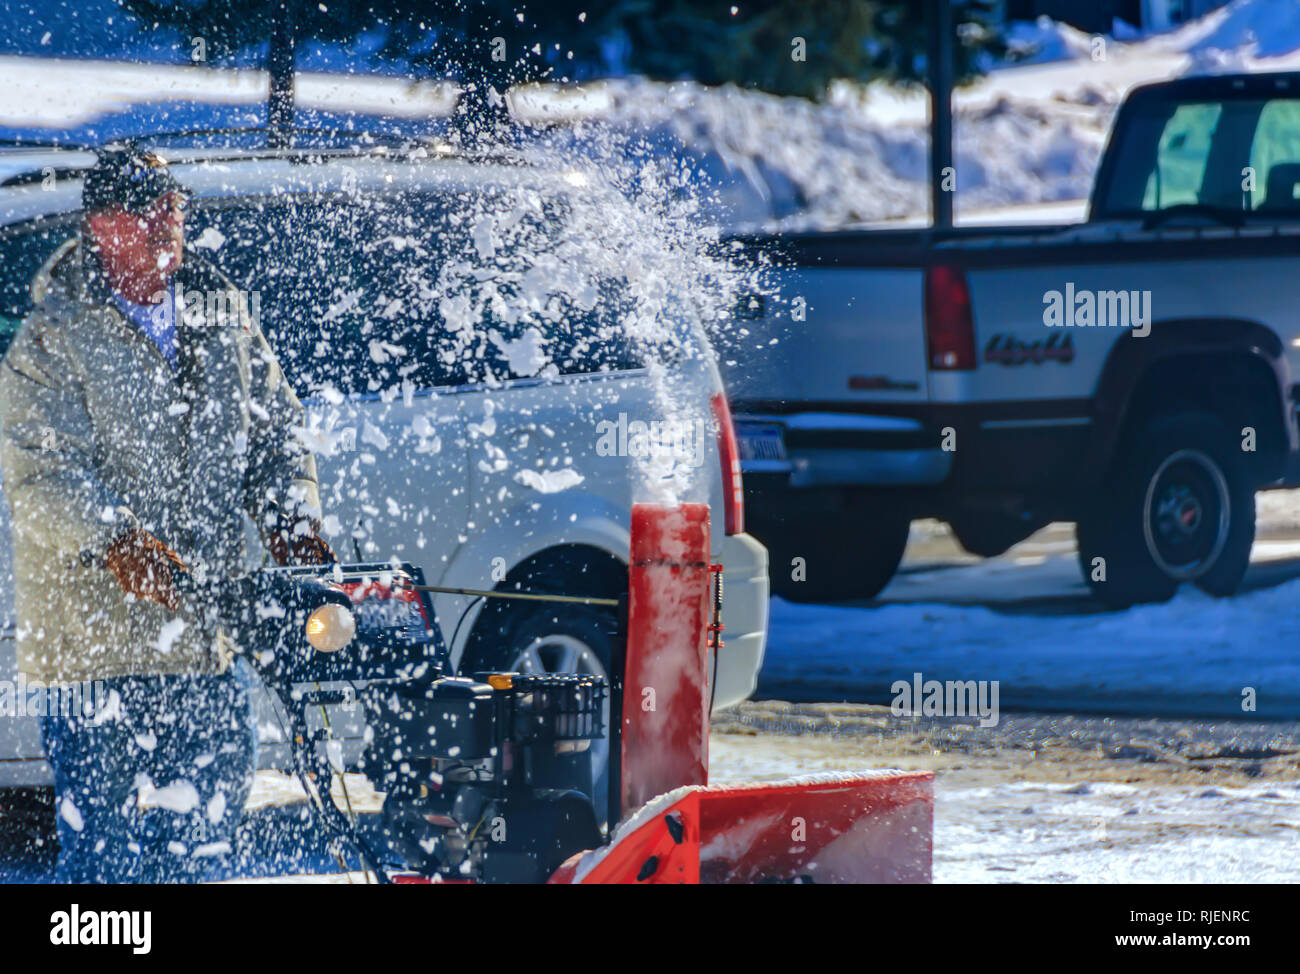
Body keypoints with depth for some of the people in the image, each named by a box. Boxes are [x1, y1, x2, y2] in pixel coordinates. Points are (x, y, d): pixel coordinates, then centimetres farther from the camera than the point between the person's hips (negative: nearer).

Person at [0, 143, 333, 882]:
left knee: (222, 780, 11)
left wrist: (292, 520, -2)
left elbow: (276, 428, 15)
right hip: (95, 620, -6)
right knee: (103, 825, -6)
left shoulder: (220, 314, 11)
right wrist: (115, 541, -32)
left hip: (210, 617, 6)